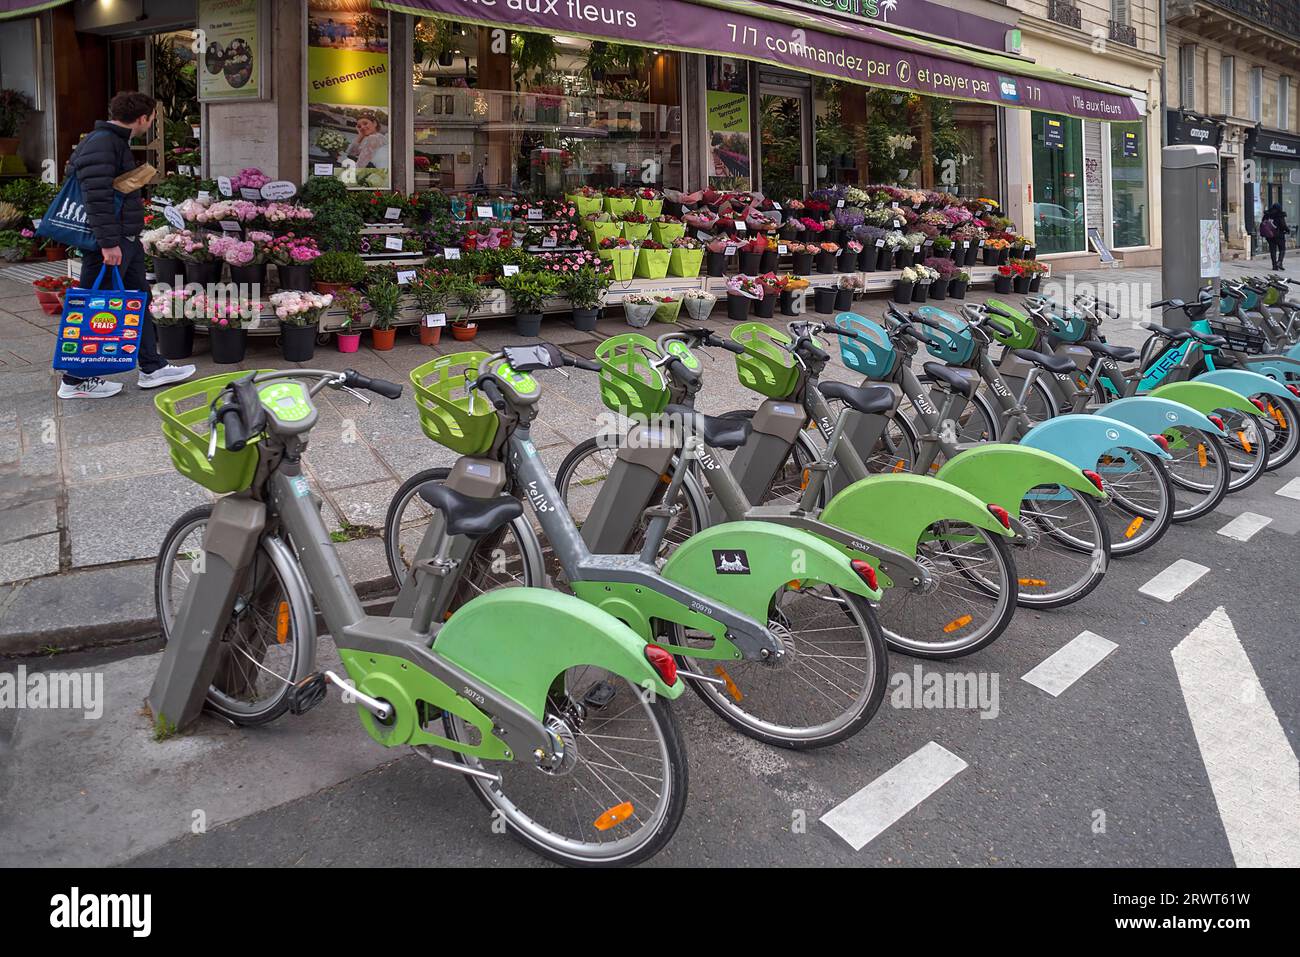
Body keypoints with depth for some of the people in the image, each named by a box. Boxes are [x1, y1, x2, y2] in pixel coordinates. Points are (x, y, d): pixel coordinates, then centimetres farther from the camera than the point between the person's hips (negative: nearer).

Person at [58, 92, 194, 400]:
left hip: (127, 241, 11)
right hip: (109, 244, -11)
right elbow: (96, 197, -24)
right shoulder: (101, 144, -17)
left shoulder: (116, 141, 16)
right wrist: (108, 243, -27)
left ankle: (152, 368, 25)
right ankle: (75, 381, 7)